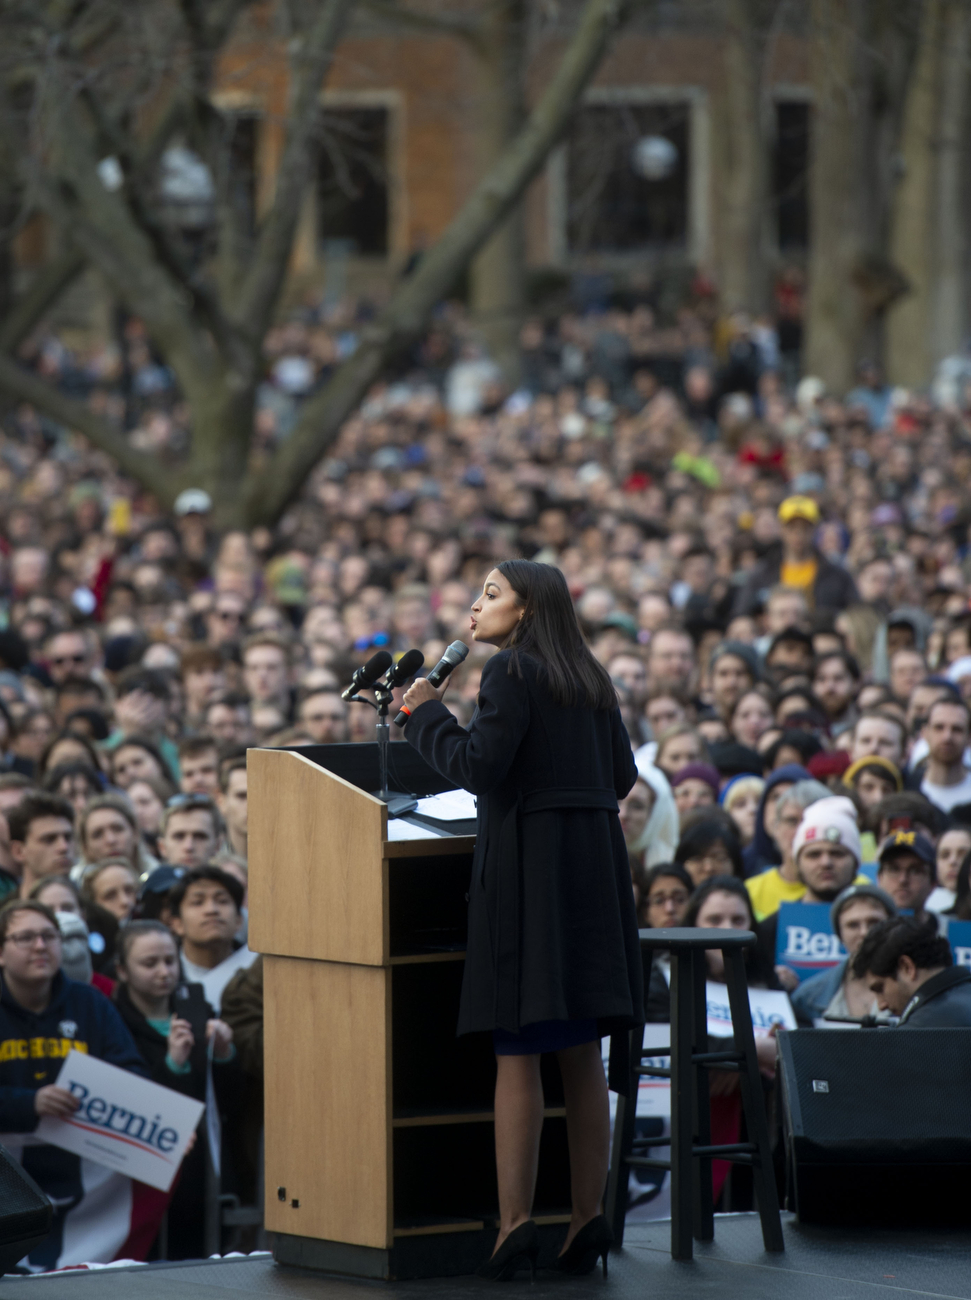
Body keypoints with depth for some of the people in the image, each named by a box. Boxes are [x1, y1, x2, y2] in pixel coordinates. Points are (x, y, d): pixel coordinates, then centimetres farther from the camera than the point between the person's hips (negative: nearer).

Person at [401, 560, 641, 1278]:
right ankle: (589, 1214, 6)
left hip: (528, 862, -7)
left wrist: (425, 713, 0)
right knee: (582, 1051, 7)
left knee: (517, 1048, -7)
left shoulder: (512, 670, -8)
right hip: (594, 863, 7)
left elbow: (478, 767, -15)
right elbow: (623, 775, 16)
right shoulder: (590, 680, 14)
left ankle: (515, 1218, -11)